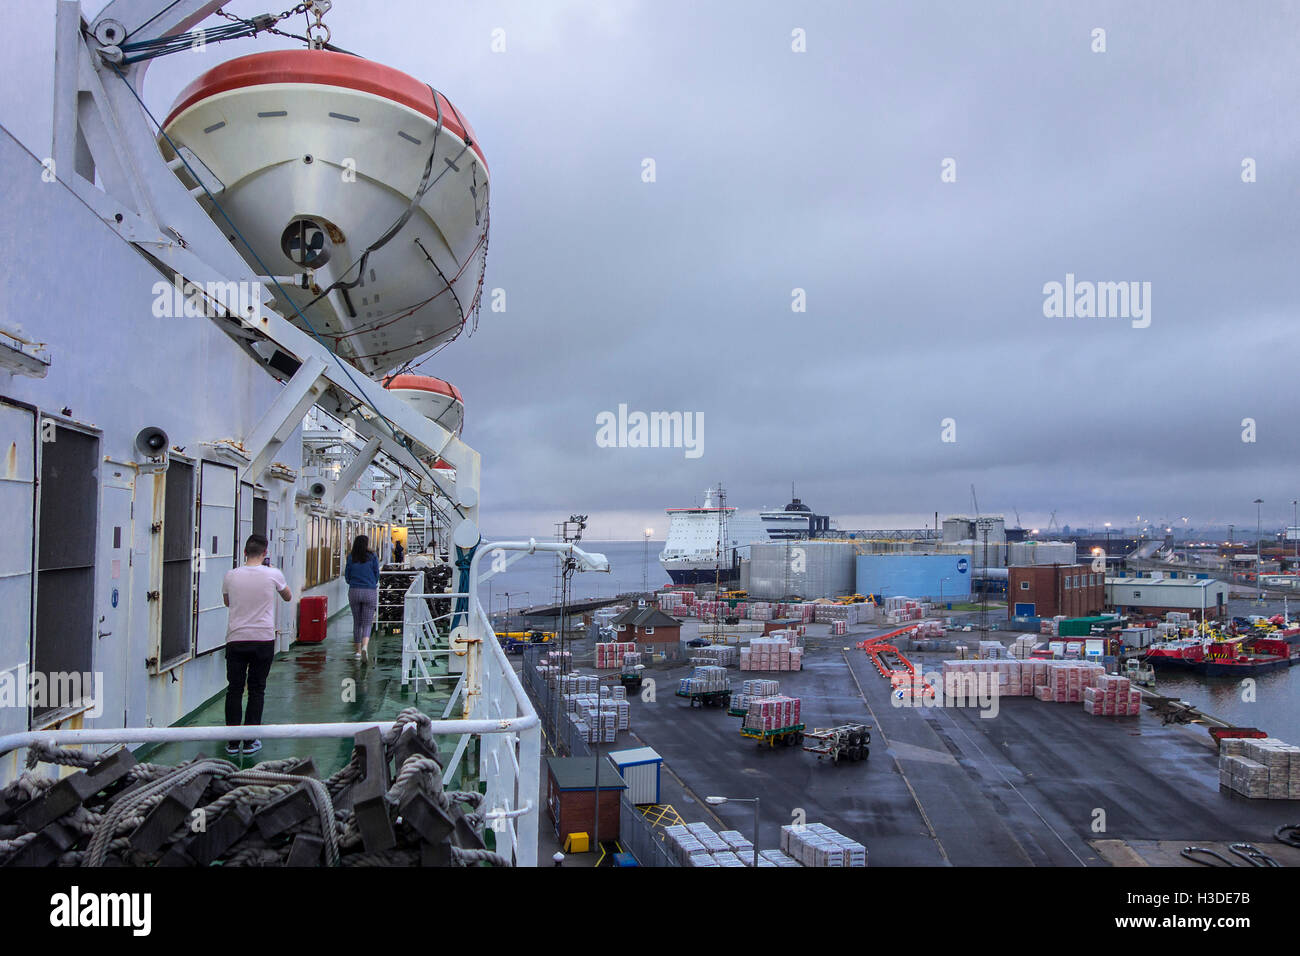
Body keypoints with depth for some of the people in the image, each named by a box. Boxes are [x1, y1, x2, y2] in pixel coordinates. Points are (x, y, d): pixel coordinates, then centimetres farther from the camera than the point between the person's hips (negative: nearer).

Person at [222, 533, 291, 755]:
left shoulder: (231, 575, -3)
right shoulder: (273, 574, -6)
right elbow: (288, 597, 15)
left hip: (235, 639, 1)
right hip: (263, 639, -1)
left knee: (234, 689, 10)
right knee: (256, 690, 7)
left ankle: (233, 741, 12)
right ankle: (250, 741, 9)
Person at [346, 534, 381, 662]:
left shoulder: (351, 557, 3)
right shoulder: (373, 556, -2)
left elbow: (347, 575, 6)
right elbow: (376, 574, 4)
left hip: (354, 591, 2)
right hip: (370, 592, -2)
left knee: (357, 622, 14)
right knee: (367, 623, 1)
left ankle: (358, 651, 20)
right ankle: (364, 646, -23)